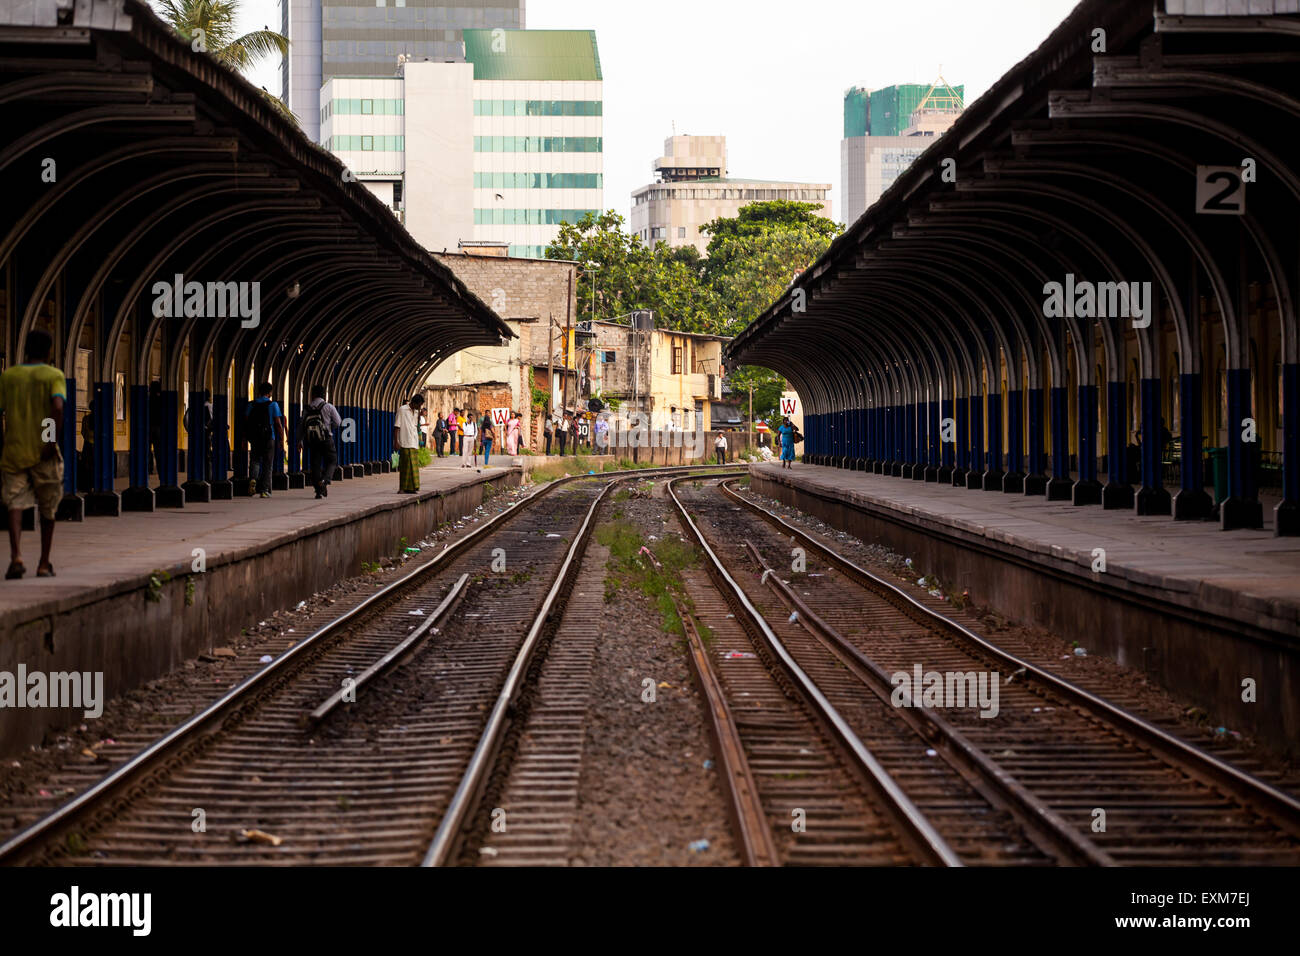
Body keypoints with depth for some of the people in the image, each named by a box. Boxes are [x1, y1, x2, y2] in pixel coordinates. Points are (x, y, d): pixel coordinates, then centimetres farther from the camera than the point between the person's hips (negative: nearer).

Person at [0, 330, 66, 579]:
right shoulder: (54, 376, -2)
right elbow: (57, 407, -19)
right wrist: (54, 441, -15)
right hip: (44, 454, -1)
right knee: (47, 510, 12)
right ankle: (44, 564, 17)